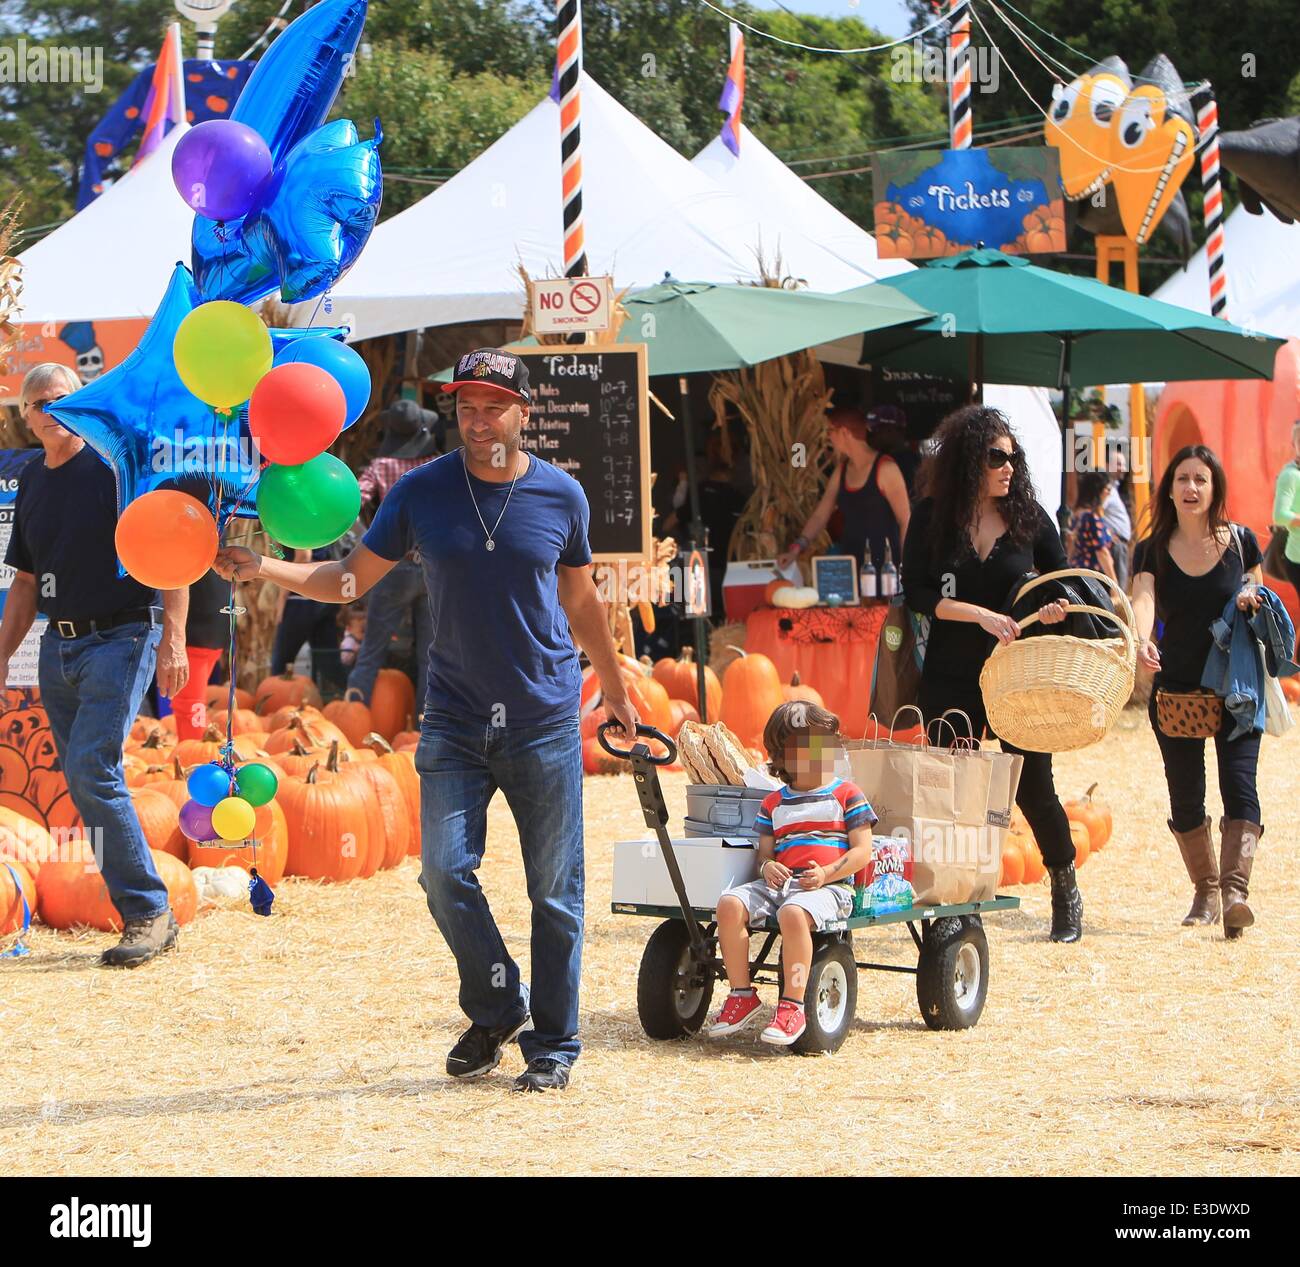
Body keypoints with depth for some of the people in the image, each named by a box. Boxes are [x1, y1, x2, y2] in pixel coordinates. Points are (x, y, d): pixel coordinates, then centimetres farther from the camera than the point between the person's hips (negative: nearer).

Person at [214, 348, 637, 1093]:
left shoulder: (561, 495, 0)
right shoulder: (422, 493, 0)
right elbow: (352, 579, 5)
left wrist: (615, 689, 21)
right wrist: (261, 569, -9)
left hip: (546, 723, -1)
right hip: (455, 719, 1)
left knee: (555, 891, 2)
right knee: (446, 872, -8)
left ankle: (554, 1045, 13)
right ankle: (497, 1010, 15)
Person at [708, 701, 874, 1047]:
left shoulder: (847, 795, 8)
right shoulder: (774, 803, 20)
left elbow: (862, 851, 1)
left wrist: (825, 873, -15)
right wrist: (767, 867, -7)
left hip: (828, 886, -5)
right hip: (779, 883, 5)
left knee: (793, 913, -39)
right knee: (730, 904, -23)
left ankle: (792, 1006, -33)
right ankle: (741, 994, -13)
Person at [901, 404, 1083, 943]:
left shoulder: (1028, 515, 0)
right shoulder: (931, 517, -3)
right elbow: (917, 594, -8)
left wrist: (1056, 608, -15)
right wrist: (980, 615, -19)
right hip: (952, 680, 0)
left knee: (1033, 787, 1)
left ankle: (1066, 893, 20)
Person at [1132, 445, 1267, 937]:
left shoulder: (1241, 542, 1)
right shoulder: (1152, 551, 2)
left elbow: (1259, 606, 13)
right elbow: (1143, 599, -16)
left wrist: (1252, 598, -12)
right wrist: (1142, 640, -37)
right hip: (1176, 688, 2)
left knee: (1239, 784, -17)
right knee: (1185, 797, 6)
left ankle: (1235, 891, -29)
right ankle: (1205, 890, 23)